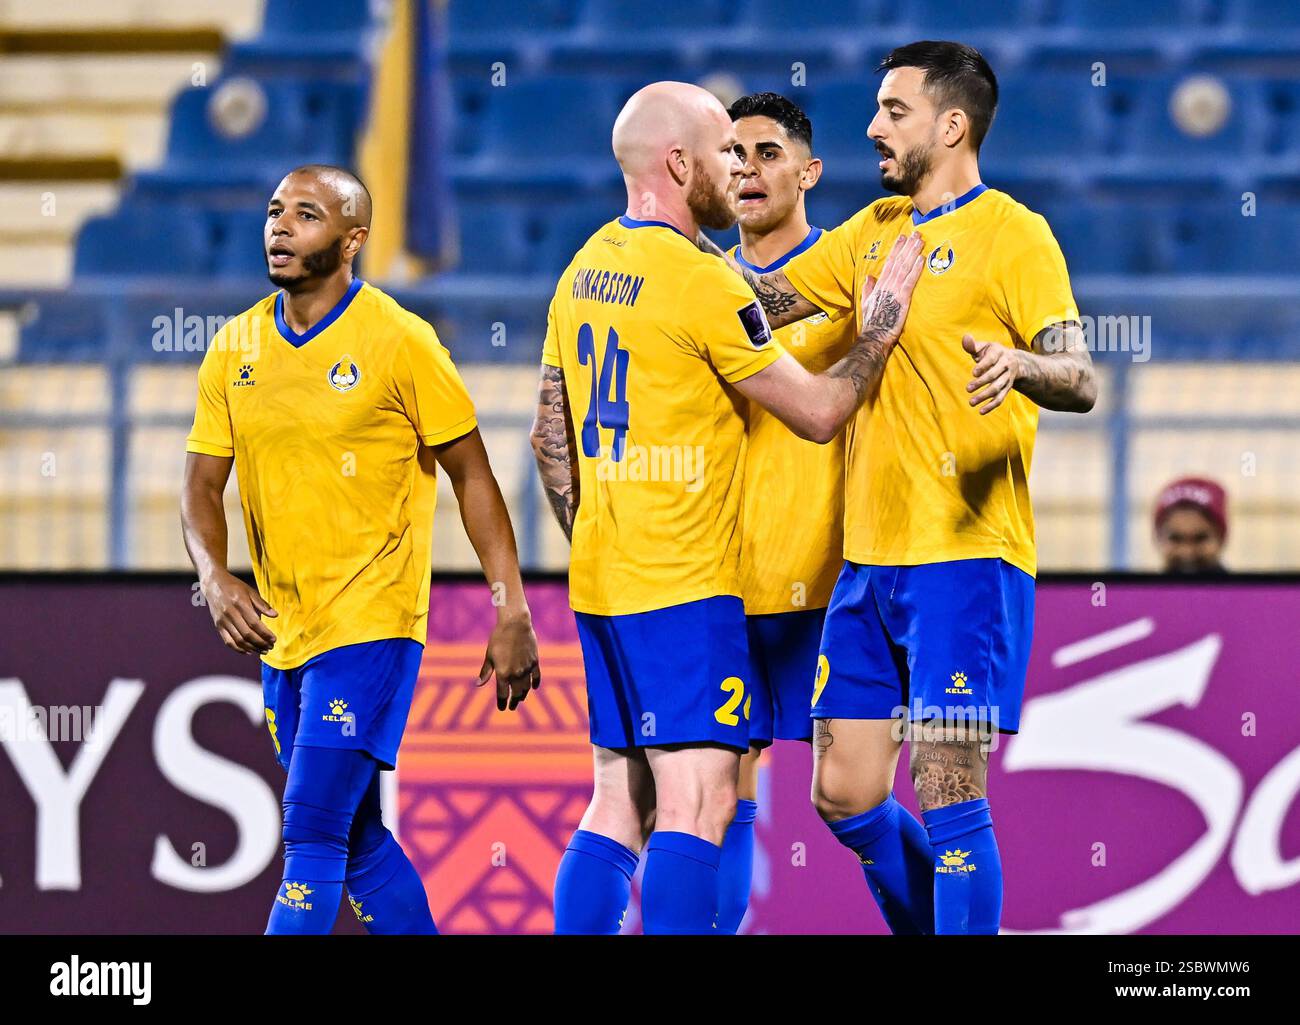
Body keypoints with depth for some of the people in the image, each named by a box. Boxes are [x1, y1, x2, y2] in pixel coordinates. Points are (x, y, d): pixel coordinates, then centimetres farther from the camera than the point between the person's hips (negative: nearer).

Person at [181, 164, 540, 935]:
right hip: (282, 633, 6)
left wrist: (512, 616, -7)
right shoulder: (237, 347, 6)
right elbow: (203, 486, 10)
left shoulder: (400, 341, -9)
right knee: (357, 840, 13)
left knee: (313, 833, -13)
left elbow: (473, 477, -3)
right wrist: (215, 580, -10)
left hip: (372, 625, -6)